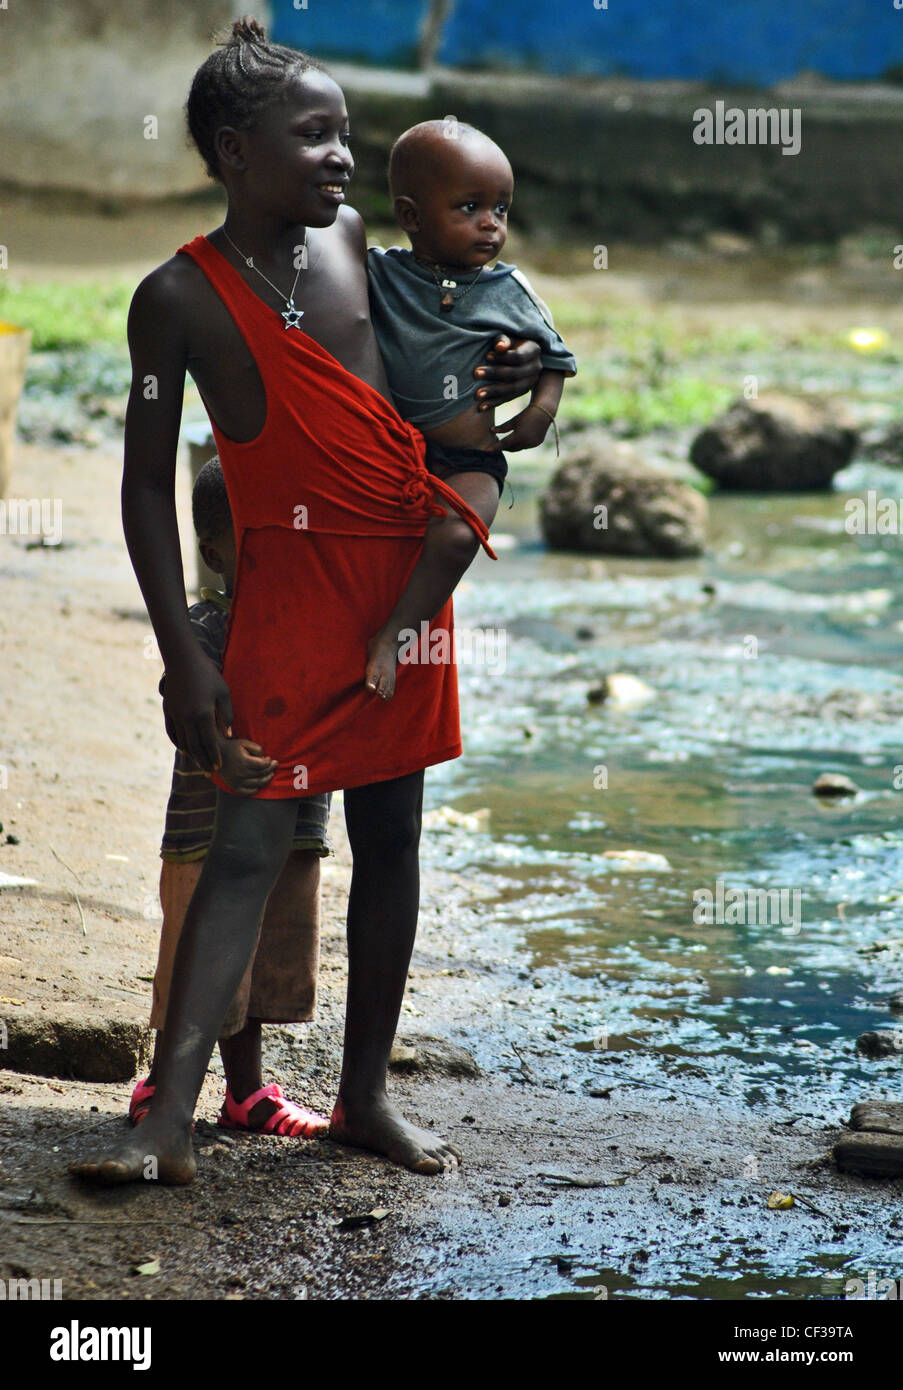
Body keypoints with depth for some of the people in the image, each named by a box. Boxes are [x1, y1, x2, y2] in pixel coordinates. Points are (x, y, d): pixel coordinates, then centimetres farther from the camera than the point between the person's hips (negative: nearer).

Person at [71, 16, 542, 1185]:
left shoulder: (357, 240, 7)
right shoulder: (180, 298, -7)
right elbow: (147, 483, -6)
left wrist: (501, 382, 2)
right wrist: (182, 655, -13)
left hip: (411, 576, 5)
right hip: (292, 581, -5)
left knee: (391, 837, 8)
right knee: (249, 844, -13)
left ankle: (364, 1095, 18)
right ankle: (168, 1121, -15)